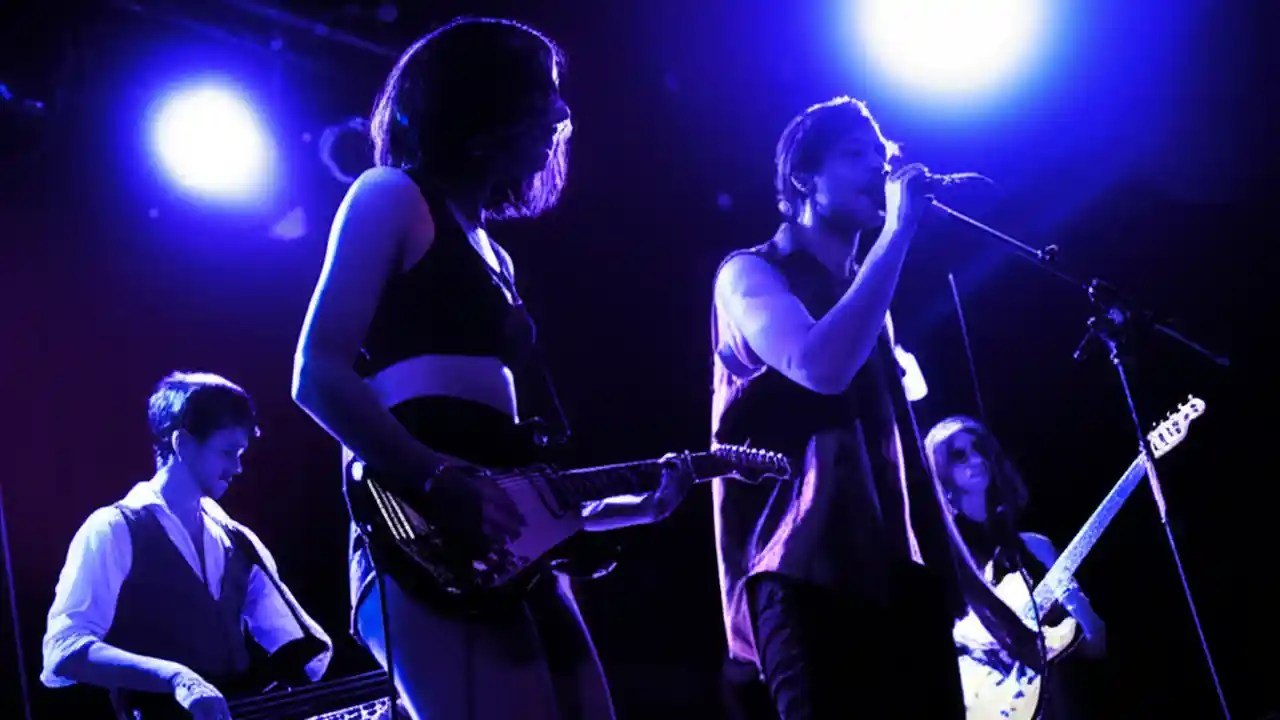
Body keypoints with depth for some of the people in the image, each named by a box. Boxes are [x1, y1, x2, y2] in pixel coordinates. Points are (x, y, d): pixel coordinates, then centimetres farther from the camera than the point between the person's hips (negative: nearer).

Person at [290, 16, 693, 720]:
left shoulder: (494, 257, 27)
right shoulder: (392, 197, 4)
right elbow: (317, 376, -8)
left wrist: (641, 505, 17)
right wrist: (441, 481, -18)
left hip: (515, 558, 8)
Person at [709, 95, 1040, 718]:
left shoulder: (866, 293, 24)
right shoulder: (751, 273, 2)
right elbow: (821, 367, -21)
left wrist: (979, 593, 19)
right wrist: (899, 231, -11)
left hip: (899, 577, 7)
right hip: (807, 577, -7)